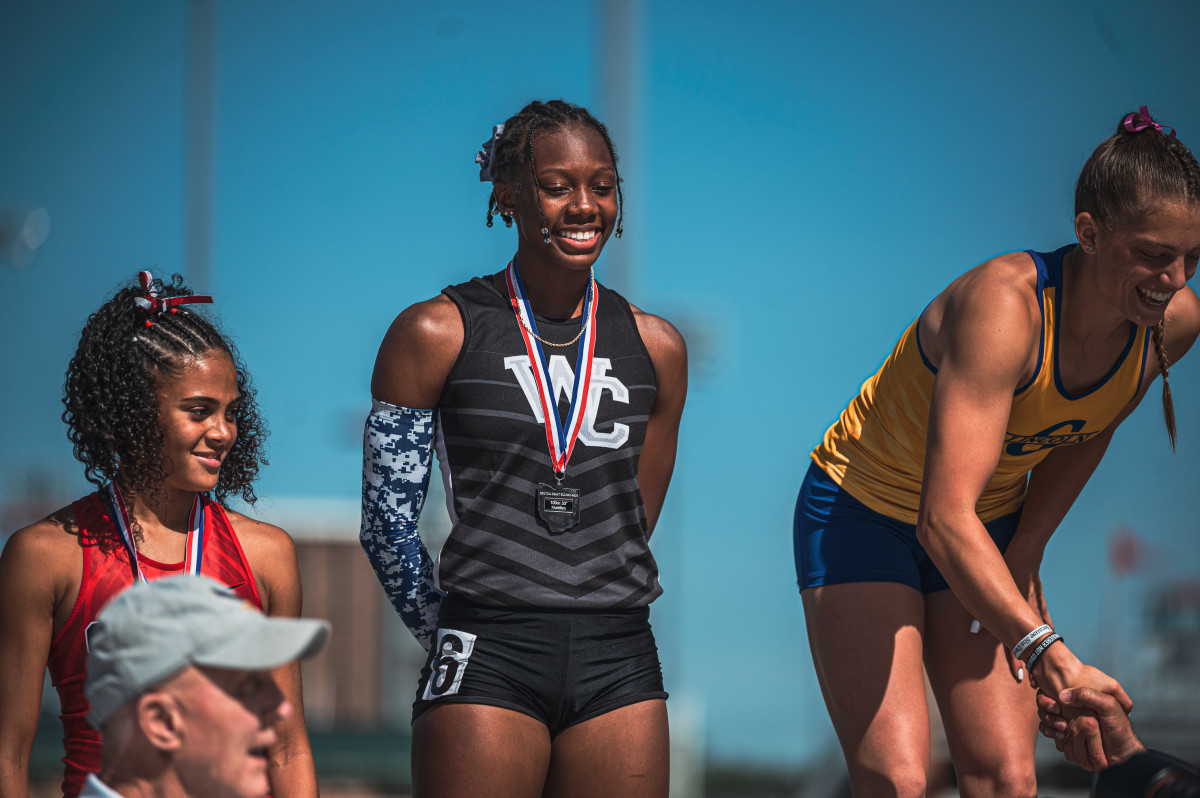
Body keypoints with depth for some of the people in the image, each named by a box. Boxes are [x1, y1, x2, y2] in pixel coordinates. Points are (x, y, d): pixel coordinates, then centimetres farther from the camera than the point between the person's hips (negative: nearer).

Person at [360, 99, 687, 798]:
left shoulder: (656, 348, 10)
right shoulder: (436, 334, 0)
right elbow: (388, 519, 3)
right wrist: (461, 638, 6)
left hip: (619, 664, 3)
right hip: (489, 663, -3)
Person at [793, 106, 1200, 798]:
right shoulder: (1003, 306, -35)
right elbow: (945, 519, -43)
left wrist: (1026, 555, 4)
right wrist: (1050, 654, -53)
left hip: (990, 529, 6)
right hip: (863, 513, -6)